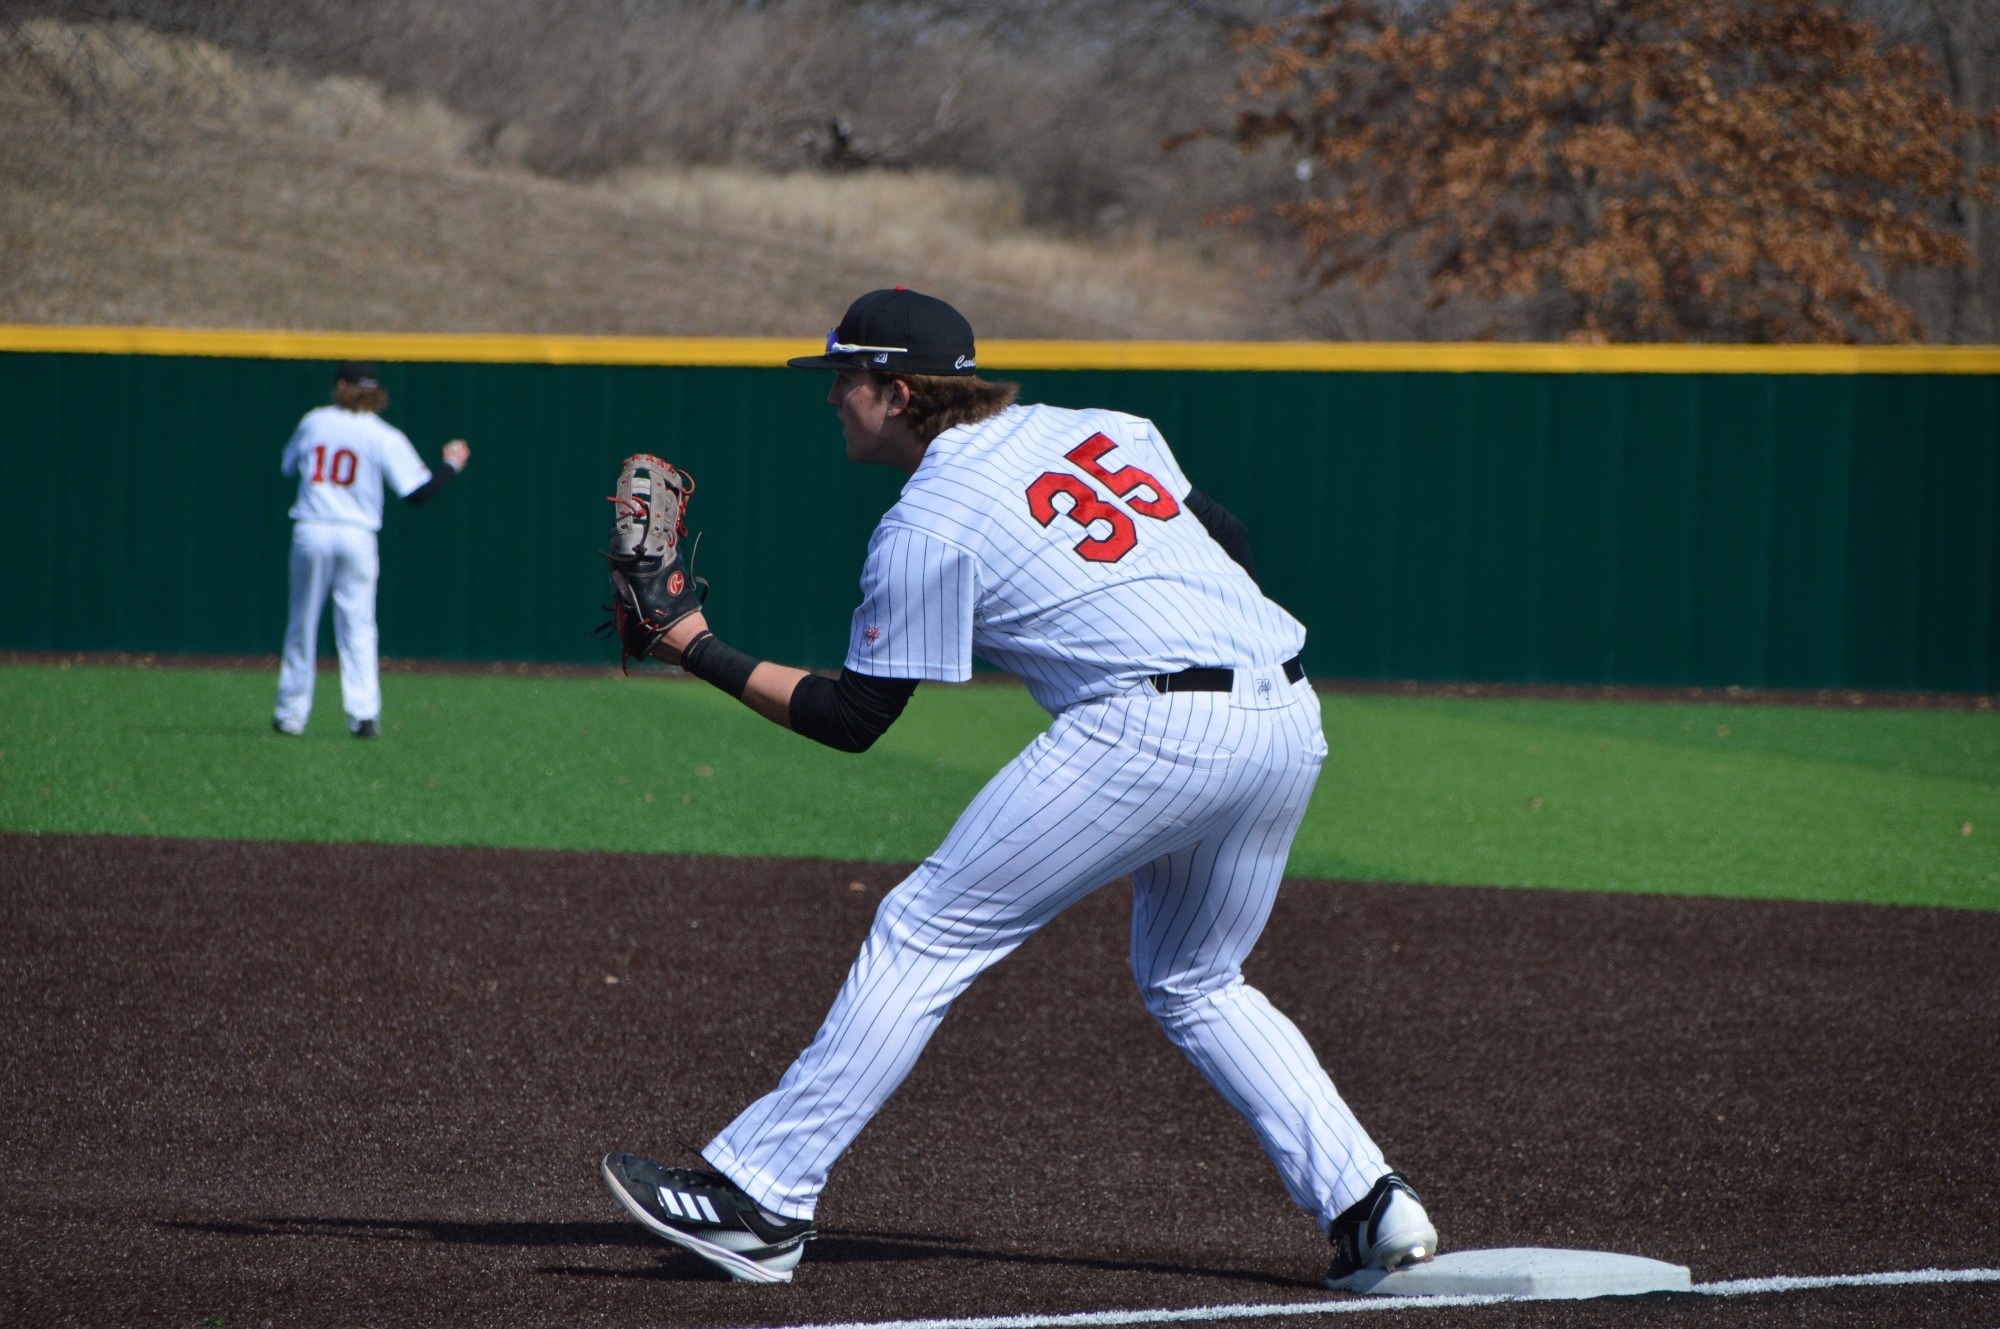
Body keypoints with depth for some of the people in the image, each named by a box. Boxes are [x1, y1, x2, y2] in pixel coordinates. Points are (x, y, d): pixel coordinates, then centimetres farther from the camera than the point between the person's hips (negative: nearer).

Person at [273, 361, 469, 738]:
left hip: (310, 533, 1)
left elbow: (287, 466, 21)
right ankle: (363, 713, -10)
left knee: (302, 625, 10)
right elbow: (417, 494, -8)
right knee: (357, 626, 2)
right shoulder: (385, 437, -1)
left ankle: (291, 713, 14)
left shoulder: (314, 421, 6)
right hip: (356, 535, -1)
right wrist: (452, 465, 6)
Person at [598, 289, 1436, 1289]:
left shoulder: (927, 525, 1)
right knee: (1196, 984, 26)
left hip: (1155, 726, -7)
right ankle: (1370, 1207, 13)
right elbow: (1229, 539, 27)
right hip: (1294, 720, 7)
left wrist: (702, 653, 12)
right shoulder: (1104, 430, 21)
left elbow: (854, 719, 5)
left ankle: (758, 1197, -1)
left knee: (925, 936, 1)